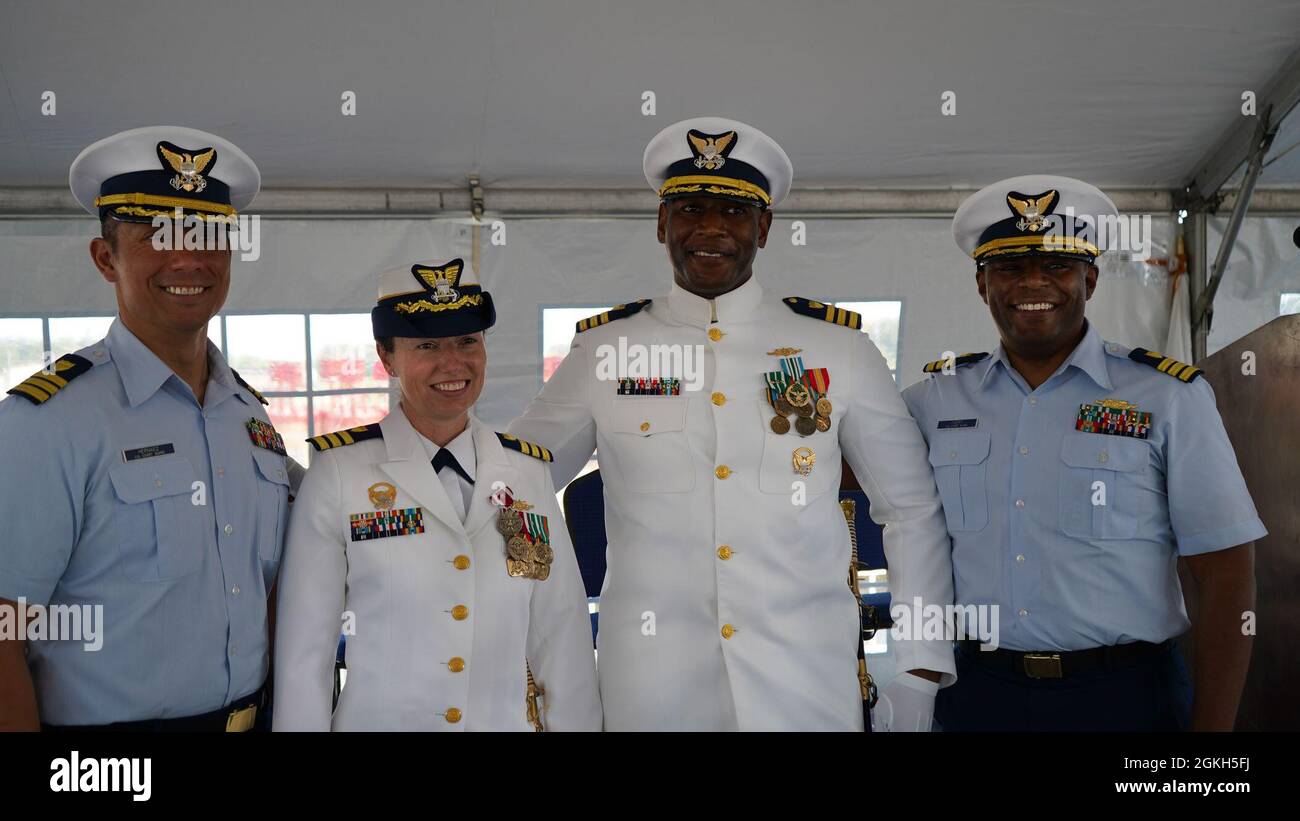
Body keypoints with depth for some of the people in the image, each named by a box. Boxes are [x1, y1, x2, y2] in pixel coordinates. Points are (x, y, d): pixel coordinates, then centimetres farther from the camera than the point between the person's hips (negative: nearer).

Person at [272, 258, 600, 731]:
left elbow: (561, 639, -2)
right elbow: (304, 650, -8)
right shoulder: (338, 474, -10)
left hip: (511, 720, 3)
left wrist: (573, 722, -5)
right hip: (379, 719, -2)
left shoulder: (529, 474, -1)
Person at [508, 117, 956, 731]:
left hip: (810, 687, 1)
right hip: (650, 687, 0)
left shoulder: (838, 347, 0)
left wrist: (920, 672, 2)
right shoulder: (604, 349, -1)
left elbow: (912, 511, 6)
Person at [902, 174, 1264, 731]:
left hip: (1122, 697, -2)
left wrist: (1212, 726, -9)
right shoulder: (936, 398, 3)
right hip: (980, 693, 2)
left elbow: (1225, 575, -6)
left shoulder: (1168, 397, -5)